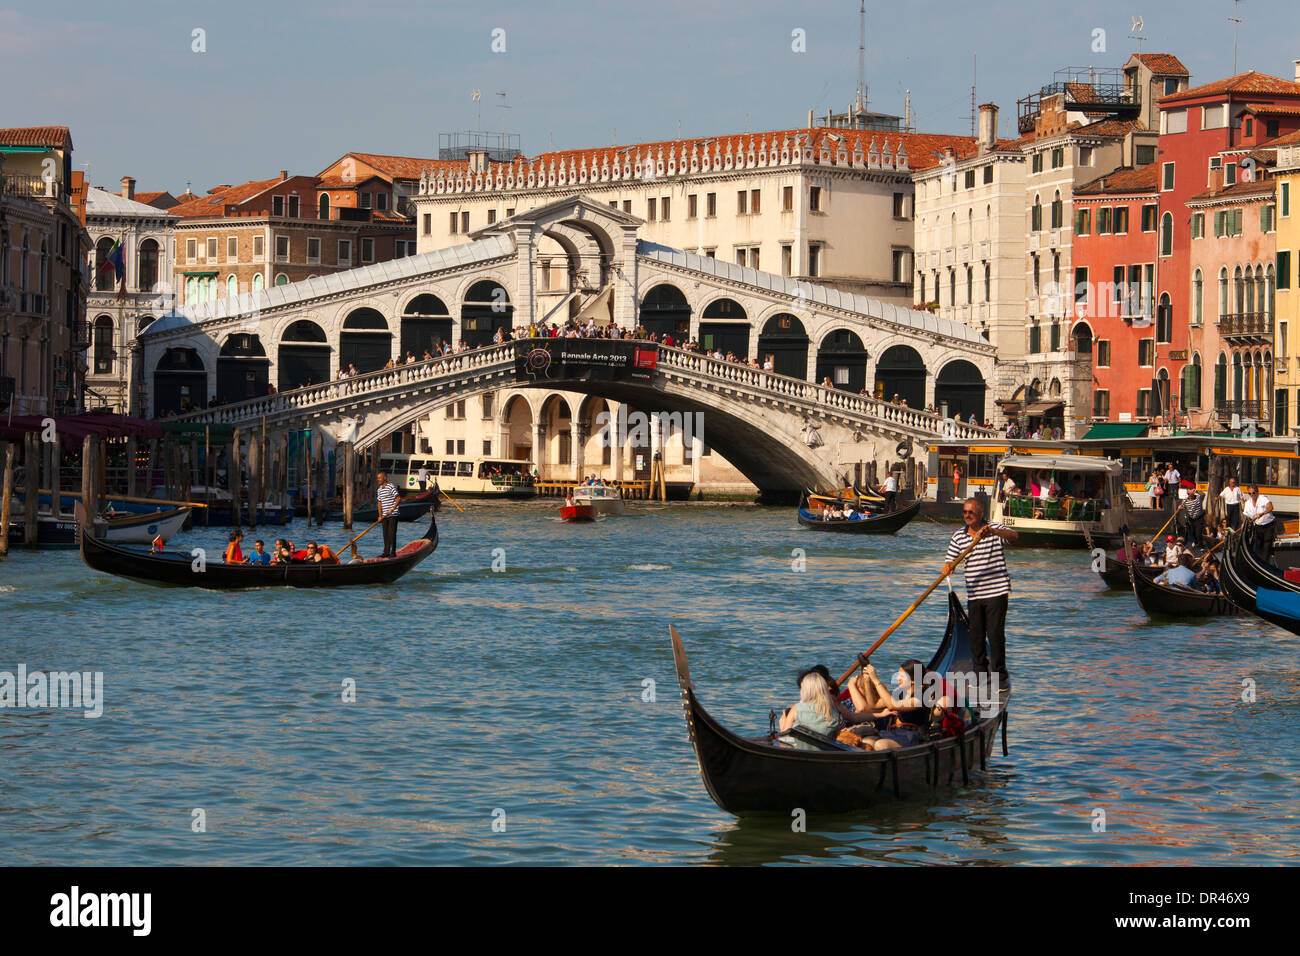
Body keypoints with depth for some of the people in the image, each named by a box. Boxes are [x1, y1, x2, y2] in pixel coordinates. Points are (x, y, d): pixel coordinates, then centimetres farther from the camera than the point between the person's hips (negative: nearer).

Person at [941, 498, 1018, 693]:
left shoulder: (995, 529, -2)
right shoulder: (958, 537, 10)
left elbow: (1015, 537, -21)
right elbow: (950, 560, 10)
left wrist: (993, 531, -37)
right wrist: (948, 567, -16)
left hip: (996, 592, -4)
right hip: (973, 594, 4)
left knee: (995, 633, -7)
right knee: (976, 635, 6)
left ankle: (1000, 675, 1)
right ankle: (980, 674, 17)